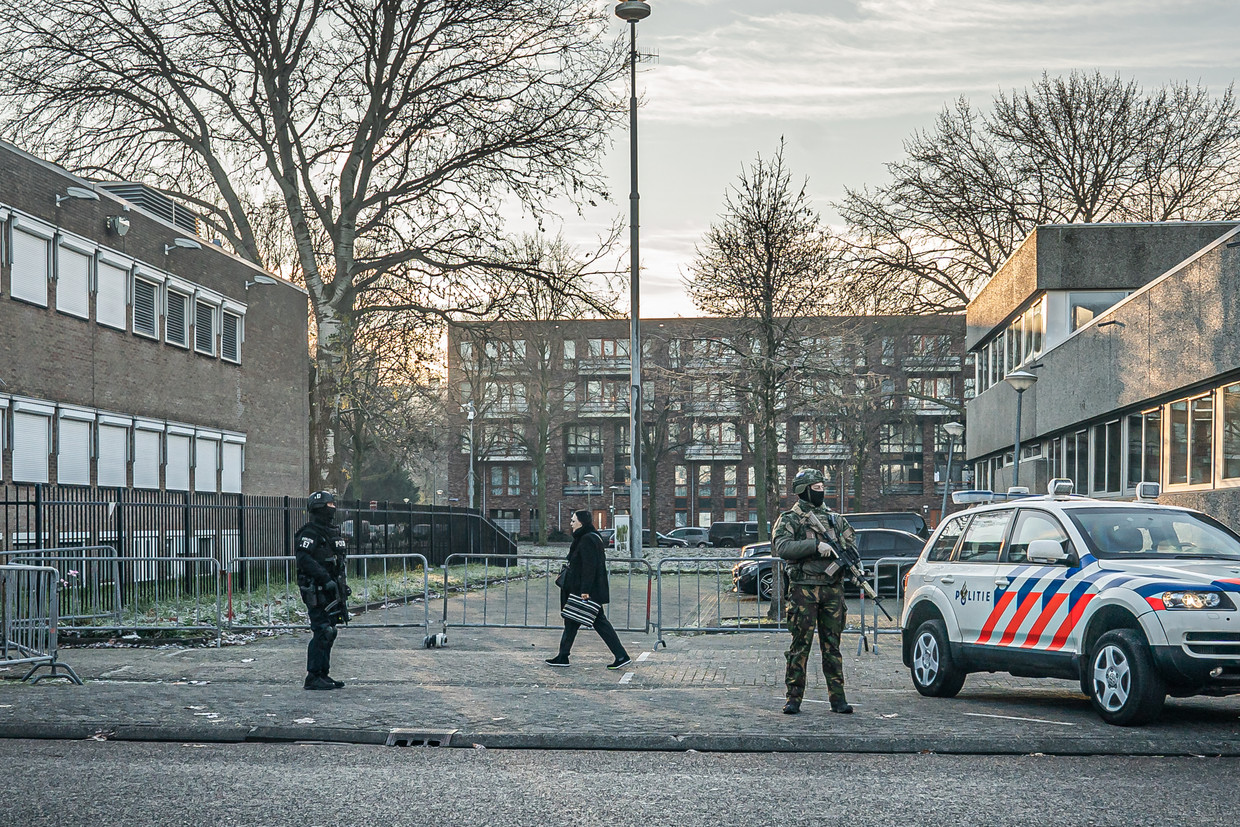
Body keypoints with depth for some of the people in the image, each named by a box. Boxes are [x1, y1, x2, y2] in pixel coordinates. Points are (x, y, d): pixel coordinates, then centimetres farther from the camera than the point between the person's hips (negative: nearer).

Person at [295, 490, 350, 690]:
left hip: (331, 590, 10)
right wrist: (326, 579, -26)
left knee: (329, 632, 11)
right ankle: (313, 677, -6)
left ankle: (323, 674, 18)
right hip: (317, 591, -9)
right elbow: (304, 559, -23)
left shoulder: (332, 531, 18)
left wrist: (343, 585, 20)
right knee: (322, 633, -10)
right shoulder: (310, 532, -12)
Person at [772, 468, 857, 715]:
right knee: (801, 644, -2)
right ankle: (794, 698, 3)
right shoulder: (789, 519, 1)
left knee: (832, 645, 6)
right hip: (804, 589, -4)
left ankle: (837, 698, 9)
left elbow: (851, 544, 20)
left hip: (833, 589, 4)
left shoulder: (834, 518, 16)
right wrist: (816, 545, -21)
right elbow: (782, 547, -14)